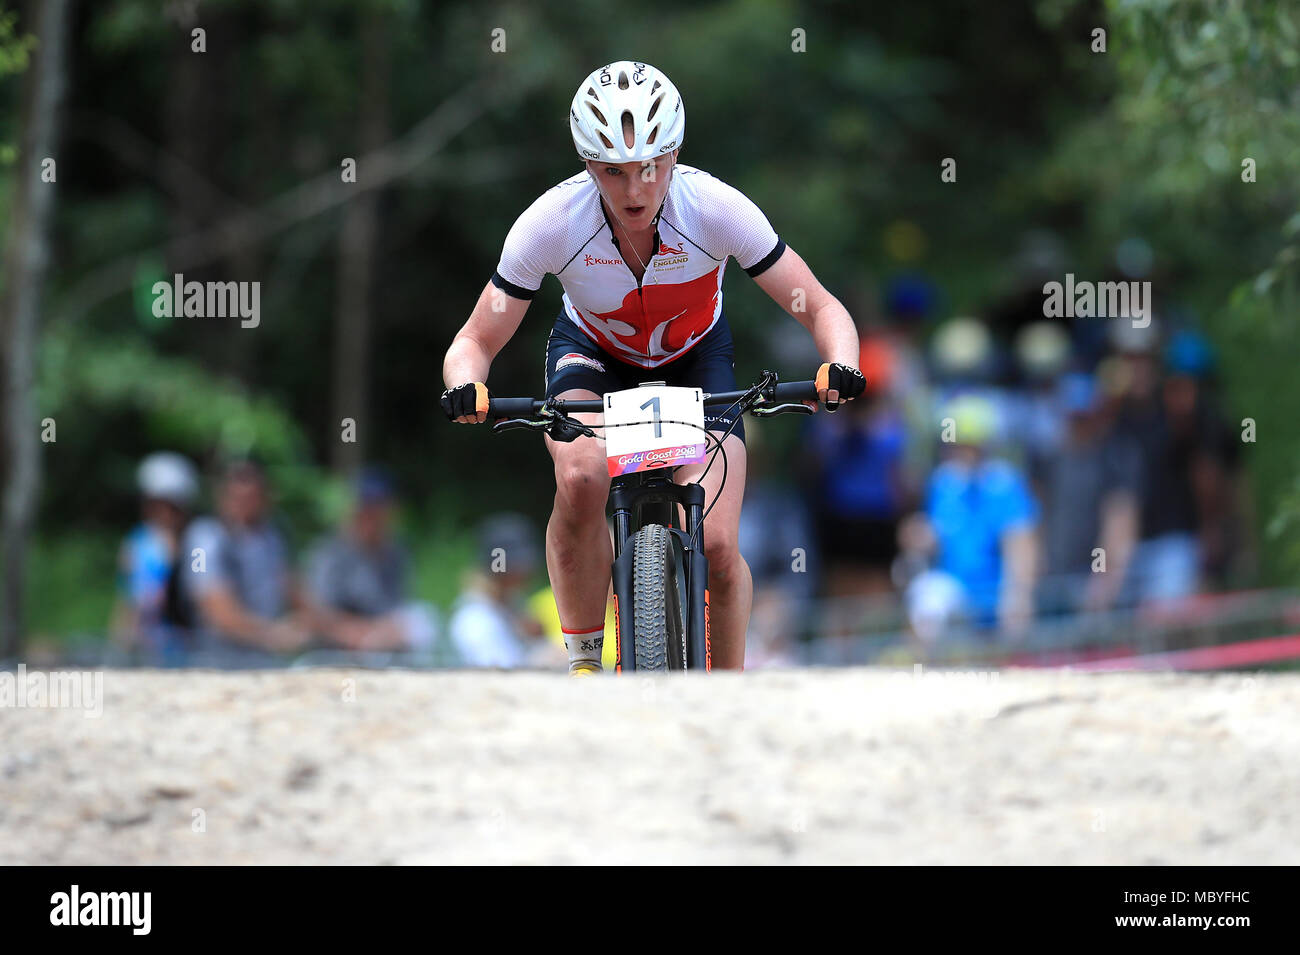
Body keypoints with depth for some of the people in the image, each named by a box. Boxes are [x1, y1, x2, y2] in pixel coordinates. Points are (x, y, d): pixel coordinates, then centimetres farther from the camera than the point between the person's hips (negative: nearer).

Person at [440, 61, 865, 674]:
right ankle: (583, 665, -15)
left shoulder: (715, 209, -31)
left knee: (715, 547, -16)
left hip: (695, 356, 0)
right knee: (582, 479, -34)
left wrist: (839, 368, -46)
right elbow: (475, 341, -22)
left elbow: (822, 310, -24)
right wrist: (466, 388, -45)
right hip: (592, 352, 0)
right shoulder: (551, 222, -31)